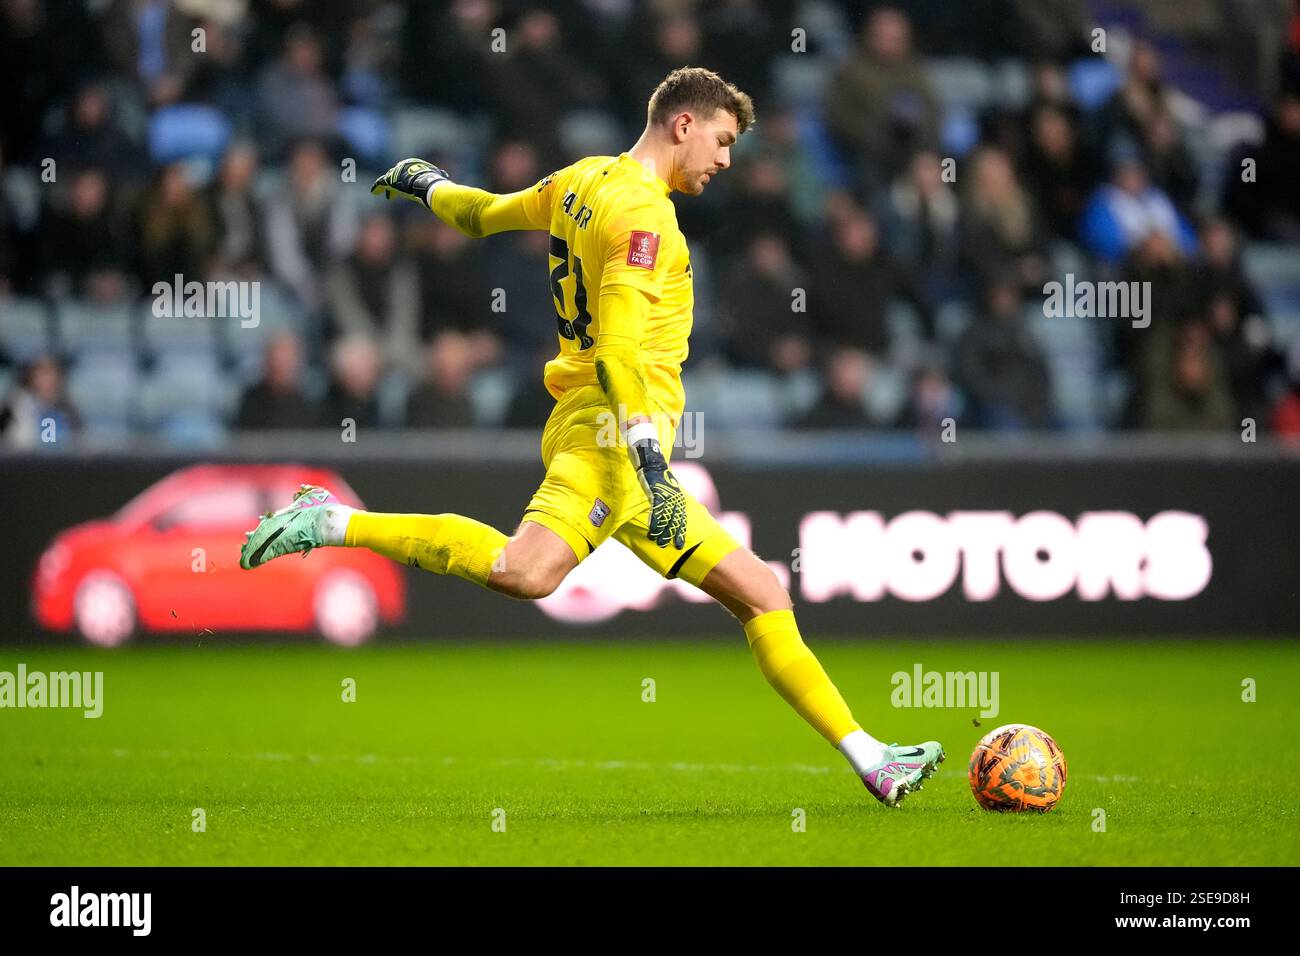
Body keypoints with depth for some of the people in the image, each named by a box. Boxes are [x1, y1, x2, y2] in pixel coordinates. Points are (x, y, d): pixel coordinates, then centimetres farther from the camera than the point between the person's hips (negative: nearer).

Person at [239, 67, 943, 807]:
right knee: (527, 572, -34)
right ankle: (335, 523, -23)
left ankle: (870, 760, 10)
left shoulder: (584, 180, 19)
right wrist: (644, 448, -27)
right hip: (611, 425, -11)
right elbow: (618, 344, -21)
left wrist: (428, 185, 55)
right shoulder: (641, 212, -9)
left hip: (616, 442, 11)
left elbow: (484, 214, 34)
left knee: (761, 594, 10)